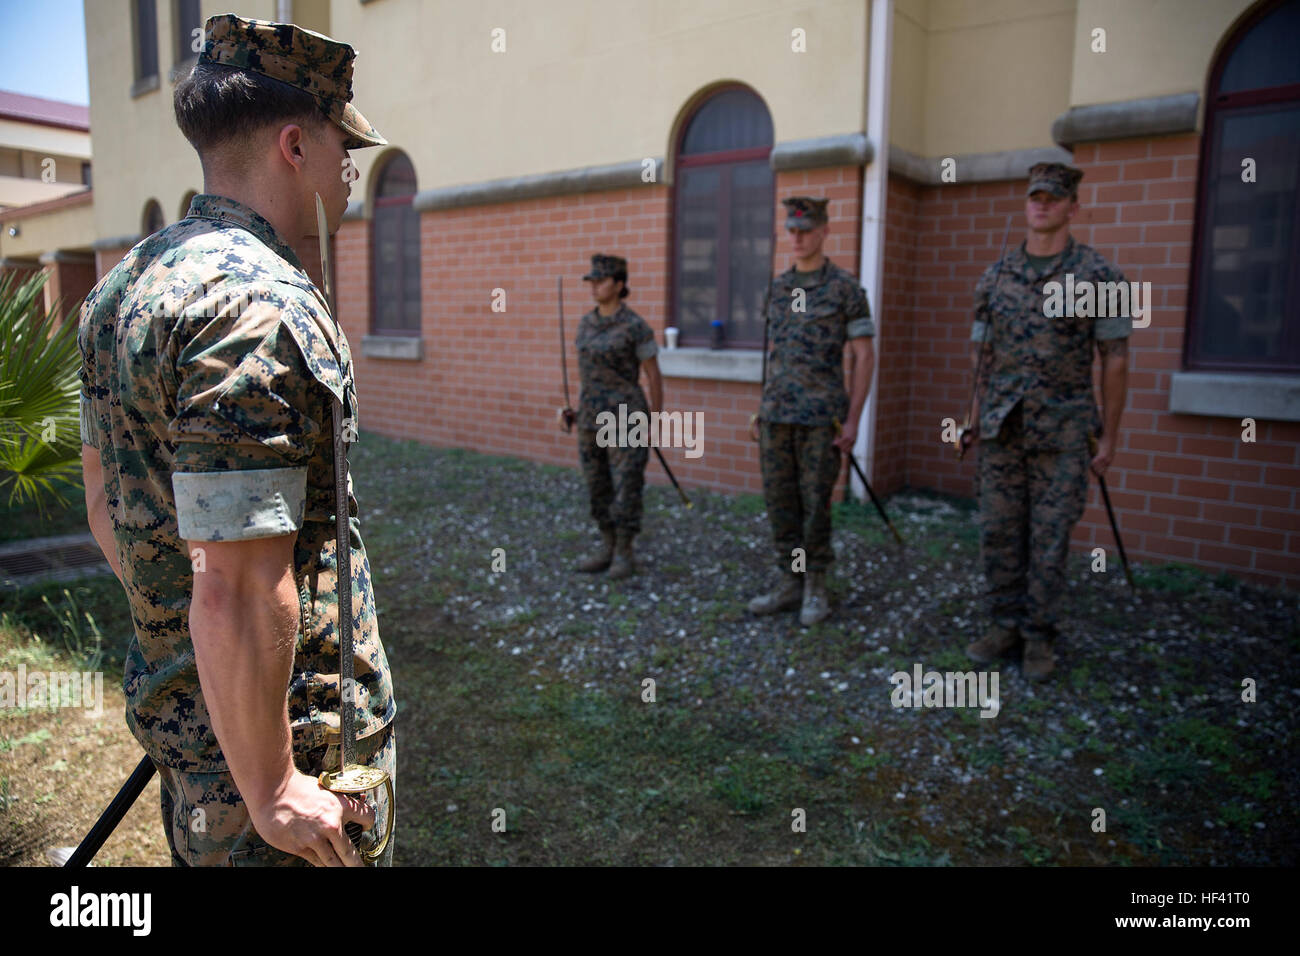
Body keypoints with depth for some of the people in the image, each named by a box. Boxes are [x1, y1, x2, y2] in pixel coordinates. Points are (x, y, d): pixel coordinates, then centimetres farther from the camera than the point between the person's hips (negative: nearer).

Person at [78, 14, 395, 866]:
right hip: (290, 725, -9)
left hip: (170, 700, 9)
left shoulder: (123, 288, 7)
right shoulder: (263, 305, -24)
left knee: (202, 851, 25)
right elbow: (234, 588, -28)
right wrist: (268, 789, -20)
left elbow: (107, 505, 15)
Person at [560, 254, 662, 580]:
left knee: (626, 487, -2)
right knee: (598, 486, 11)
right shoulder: (587, 323, 9)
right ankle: (608, 548, 23)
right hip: (594, 418, 7)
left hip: (626, 415, -6)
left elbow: (654, 375, -6)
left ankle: (625, 555, 11)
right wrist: (577, 409, 10)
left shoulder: (637, 327, -11)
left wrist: (655, 424, -7)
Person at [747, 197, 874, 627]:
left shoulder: (846, 288, -4)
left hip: (821, 417, -5)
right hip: (776, 415, 6)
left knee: (815, 503, 0)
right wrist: (761, 410, 14)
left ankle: (816, 588, 14)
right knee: (779, 501, 8)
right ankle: (791, 583, 19)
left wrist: (853, 420, -11)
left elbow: (864, 357, -5)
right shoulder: (778, 288, 13)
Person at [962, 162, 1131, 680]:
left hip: (1062, 430, -3)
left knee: (1049, 537, 3)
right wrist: (976, 417, 7)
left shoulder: (1097, 275, -4)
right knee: (998, 531, 6)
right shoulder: (995, 276, 7)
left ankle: (1038, 636, 16)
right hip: (1002, 428, 3)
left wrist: (1109, 436, -4)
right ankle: (1005, 625, 21)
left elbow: (1115, 359, -3)